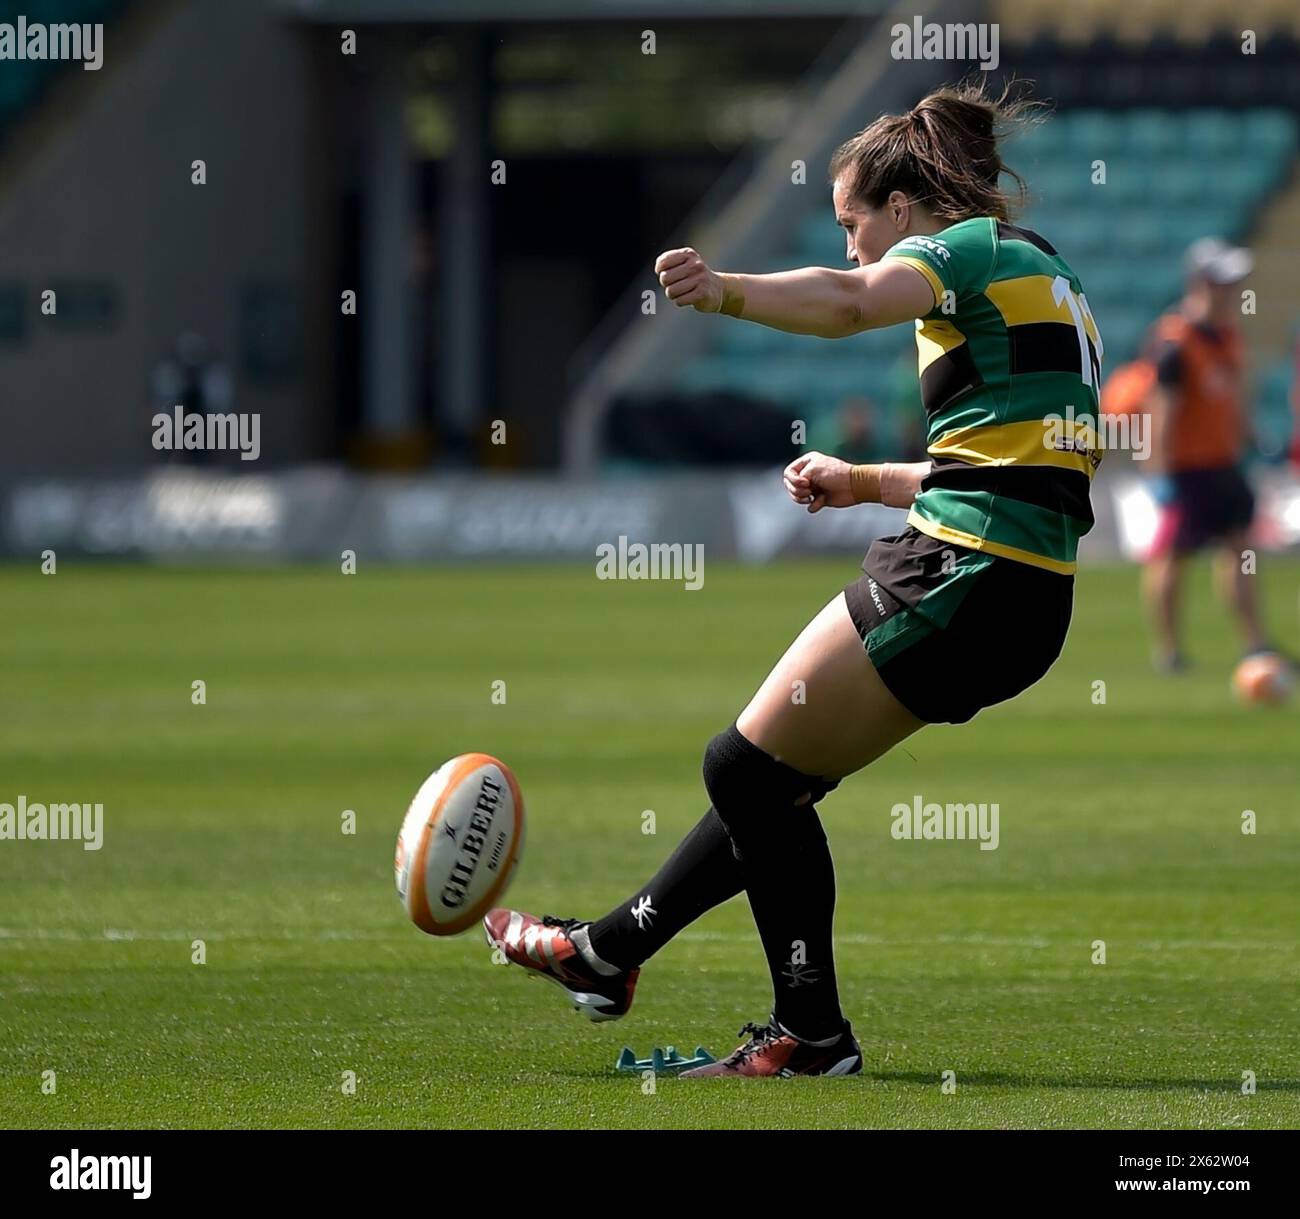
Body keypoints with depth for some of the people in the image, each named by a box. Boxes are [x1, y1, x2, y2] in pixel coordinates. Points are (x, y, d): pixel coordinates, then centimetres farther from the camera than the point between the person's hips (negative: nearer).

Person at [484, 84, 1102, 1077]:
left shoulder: (970, 246, -7)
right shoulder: (1044, 276, 23)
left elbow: (850, 301, -31)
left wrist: (727, 291, -47)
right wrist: (869, 484, 24)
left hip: (962, 576, -10)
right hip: (1034, 595, 10)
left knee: (751, 766, -1)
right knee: (772, 775, 18)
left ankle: (812, 1033, 3)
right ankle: (612, 952, 28)